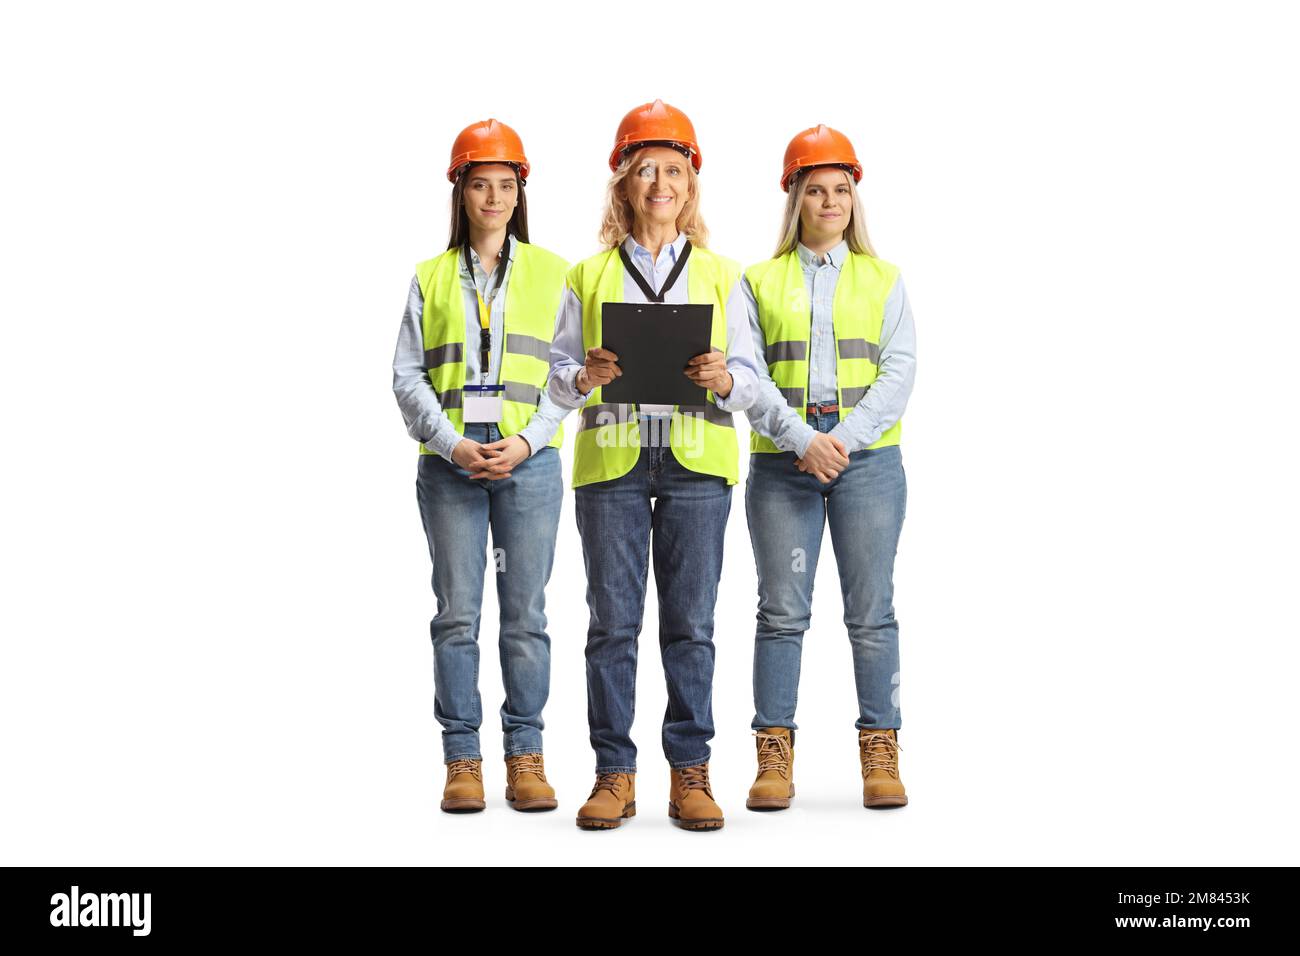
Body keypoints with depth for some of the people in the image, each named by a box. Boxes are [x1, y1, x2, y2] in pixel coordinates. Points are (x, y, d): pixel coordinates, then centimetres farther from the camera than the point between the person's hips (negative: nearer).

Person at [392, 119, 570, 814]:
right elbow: (408, 375, 6)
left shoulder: (552, 274, 9)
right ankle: (462, 760, 7)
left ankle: (525, 756, 9)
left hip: (530, 460, 0)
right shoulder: (431, 278, 11)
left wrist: (526, 442, -10)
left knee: (526, 611, 0)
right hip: (449, 459, 1)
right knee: (457, 611, 0)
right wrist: (452, 443, -8)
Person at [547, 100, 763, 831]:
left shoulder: (721, 274, 14)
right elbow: (557, 375, 11)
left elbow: (751, 378, 10)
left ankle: (691, 773, 7)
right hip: (610, 460, 0)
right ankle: (615, 774, 6)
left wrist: (723, 378, -12)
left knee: (691, 621, 0)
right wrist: (585, 378, -11)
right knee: (613, 620, -1)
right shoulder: (589, 276, 14)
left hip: (697, 463, 0)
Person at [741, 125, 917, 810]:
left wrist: (846, 438, -12)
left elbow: (898, 369, 2)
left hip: (869, 458, 0)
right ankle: (774, 755, 4)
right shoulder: (760, 282, 11)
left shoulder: (882, 278, 12)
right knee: (781, 609, -1)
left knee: (871, 610, 0)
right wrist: (801, 439, -14)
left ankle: (880, 753, 6)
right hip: (782, 460, 0)